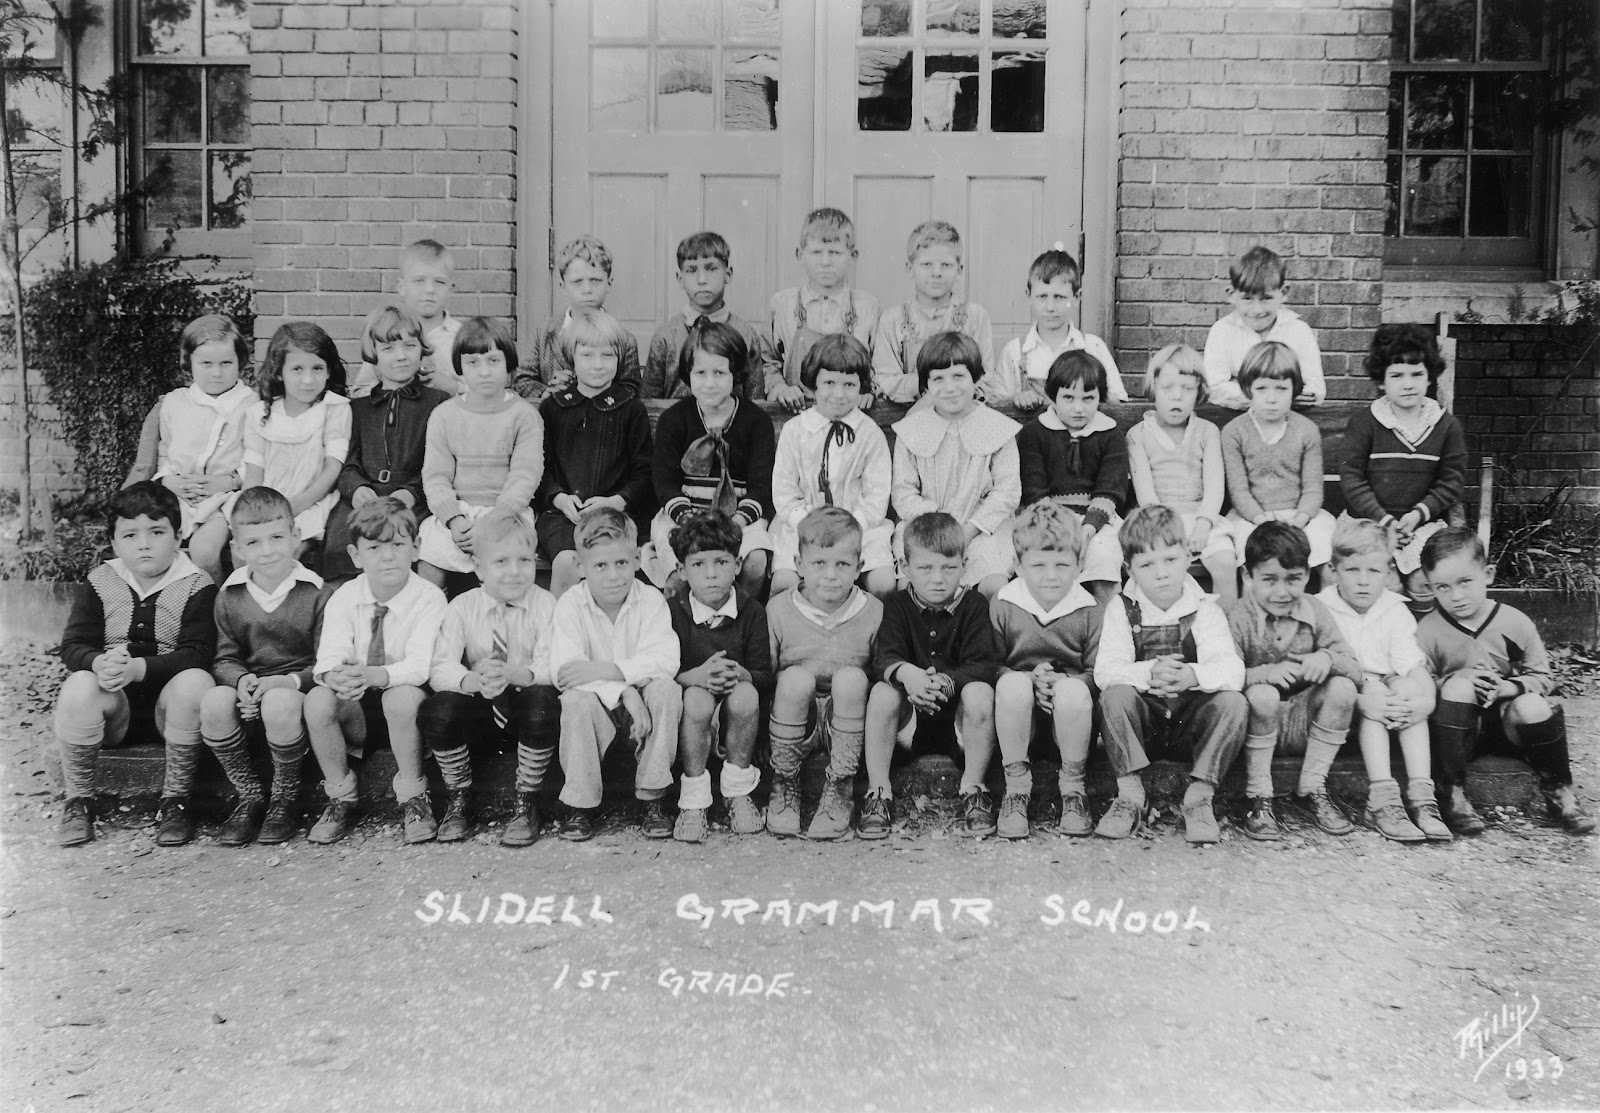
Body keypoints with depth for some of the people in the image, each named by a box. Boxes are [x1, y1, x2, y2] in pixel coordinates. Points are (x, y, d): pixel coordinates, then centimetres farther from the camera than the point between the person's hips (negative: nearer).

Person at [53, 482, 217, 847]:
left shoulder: (197, 586, -4)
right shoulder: (99, 583, 6)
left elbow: (196, 654, -14)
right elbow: (73, 645, -1)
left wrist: (138, 668, -29)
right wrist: (99, 663, -25)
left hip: (167, 698, -2)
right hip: (115, 706, 2)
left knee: (195, 681, -34)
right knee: (78, 686, -30)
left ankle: (175, 800, -19)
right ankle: (78, 801, -10)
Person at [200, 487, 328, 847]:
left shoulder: (314, 594, -5)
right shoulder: (229, 597, 7)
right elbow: (225, 658, 9)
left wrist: (289, 681, -22)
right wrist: (242, 679, -14)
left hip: (298, 692, -3)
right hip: (250, 695, 4)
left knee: (279, 703, -38)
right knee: (213, 702, -29)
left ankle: (285, 800, -10)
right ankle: (250, 798, -8)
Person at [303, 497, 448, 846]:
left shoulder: (429, 598, -13)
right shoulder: (344, 598, -3)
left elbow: (420, 664, -24)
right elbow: (330, 655, -14)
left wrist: (374, 675, -44)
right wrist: (334, 676, -40)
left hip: (403, 693, -3)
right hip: (357, 710, 3)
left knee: (402, 697, -36)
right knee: (317, 700, -26)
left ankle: (412, 798, -14)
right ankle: (341, 799, -6)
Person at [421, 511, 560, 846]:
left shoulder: (545, 604, -8)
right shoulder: (462, 607, -4)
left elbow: (551, 666, -20)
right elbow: (440, 668, -15)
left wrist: (514, 675, -42)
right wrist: (474, 680, -38)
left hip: (526, 704, -2)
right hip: (480, 707, 2)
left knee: (542, 703, -35)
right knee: (435, 710, -27)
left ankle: (526, 803, -12)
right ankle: (458, 800, 0)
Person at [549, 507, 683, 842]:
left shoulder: (651, 600, -8)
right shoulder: (570, 605, -9)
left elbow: (664, 660, -21)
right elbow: (565, 669, -21)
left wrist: (604, 670, -32)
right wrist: (625, 692, -32)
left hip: (640, 702, 1)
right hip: (597, 706, -1)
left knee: (666, 689, -29)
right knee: (576, 699, -32)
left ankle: (652, 798, -17)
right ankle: (579, 803, -15)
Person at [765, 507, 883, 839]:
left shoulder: (873, 612, -4)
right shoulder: (779, 609, -4)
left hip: (847, 721, 0)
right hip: (797, 724, 0)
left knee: (851, 677, -29)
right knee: (796, 677, -30)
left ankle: (841, 790, -17)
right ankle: (784, 785, -12)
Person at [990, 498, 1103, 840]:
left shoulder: (1090, 611, -3)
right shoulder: (1002, 606, -3)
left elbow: (1096, 673, -5)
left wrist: (1062, 681, -24)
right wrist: (1030, 680, -21)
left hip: (1068, 714, 0)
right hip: (1020, 710, 0)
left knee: (1074, 690, -33)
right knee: (1011, 684, -32)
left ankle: (1074, 789, -14)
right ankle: (1016, 788, -18)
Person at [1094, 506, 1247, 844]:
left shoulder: (1205, 609, -5)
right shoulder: (1121, 610, -4)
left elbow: (1232, 670, -20)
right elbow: (1105, 672, -18)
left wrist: (1194, 675, -43)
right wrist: (1148, 674, -39)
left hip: (1191, 720, 0)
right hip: (1142, 719, 0)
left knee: (1234, 702, -27)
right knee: (1115, 695, -30)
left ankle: (1199, 796, -19)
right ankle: (1129, 796, -22)